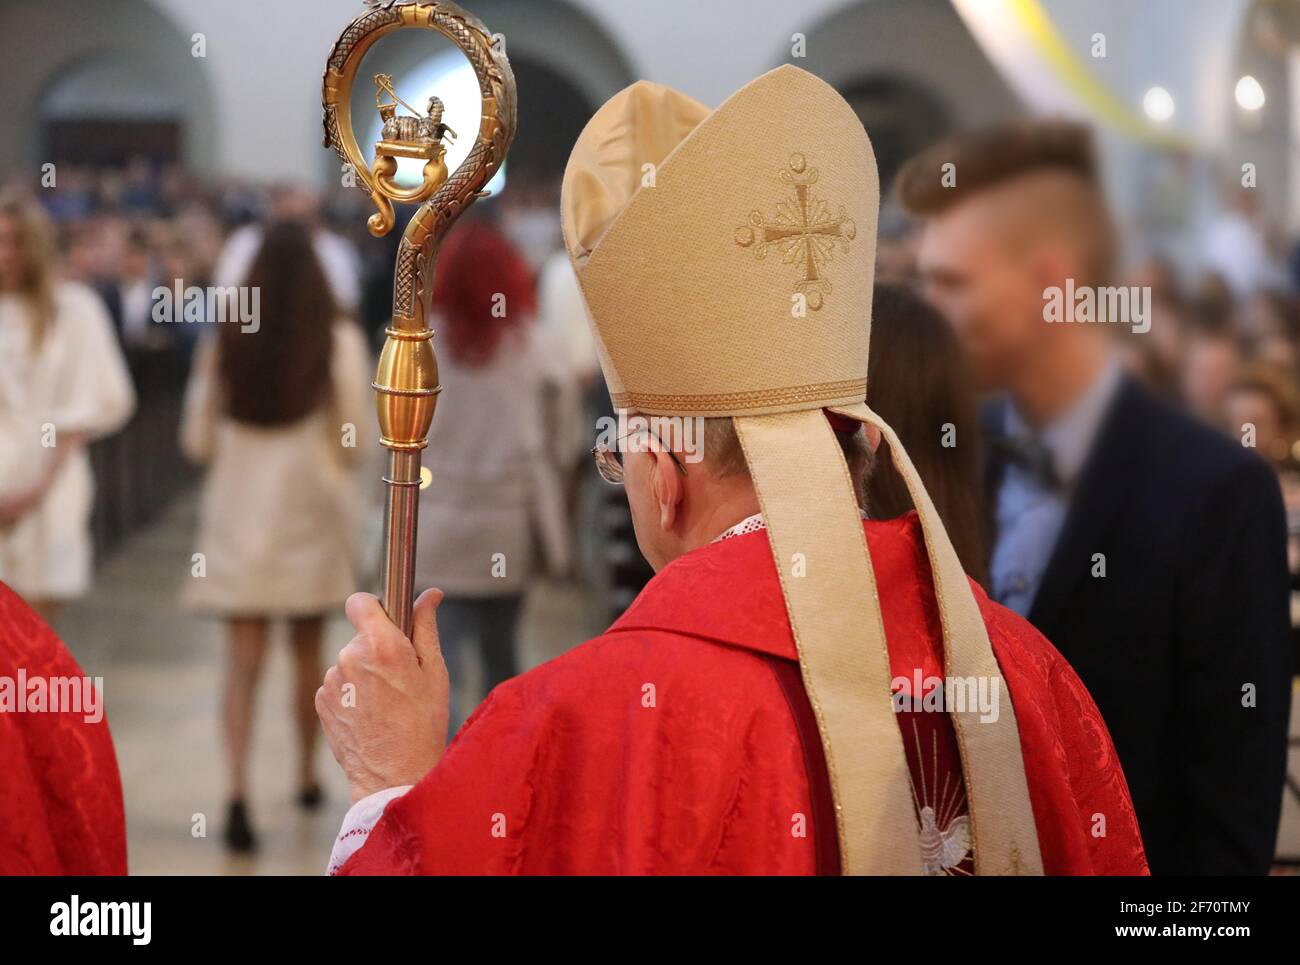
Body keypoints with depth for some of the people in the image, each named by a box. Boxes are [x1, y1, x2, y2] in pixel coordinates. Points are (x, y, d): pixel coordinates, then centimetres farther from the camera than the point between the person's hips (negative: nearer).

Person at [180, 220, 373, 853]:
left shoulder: (223, 342, -4)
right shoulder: (339, 342, -9)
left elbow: (197, 440, 2)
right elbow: (356, 438, -8)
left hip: (237, 511, 0)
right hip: (311, 513, 0)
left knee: (244, 659, -1)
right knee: (307, 650, 18)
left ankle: (237, 790, -18)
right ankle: (307, 775, 32)